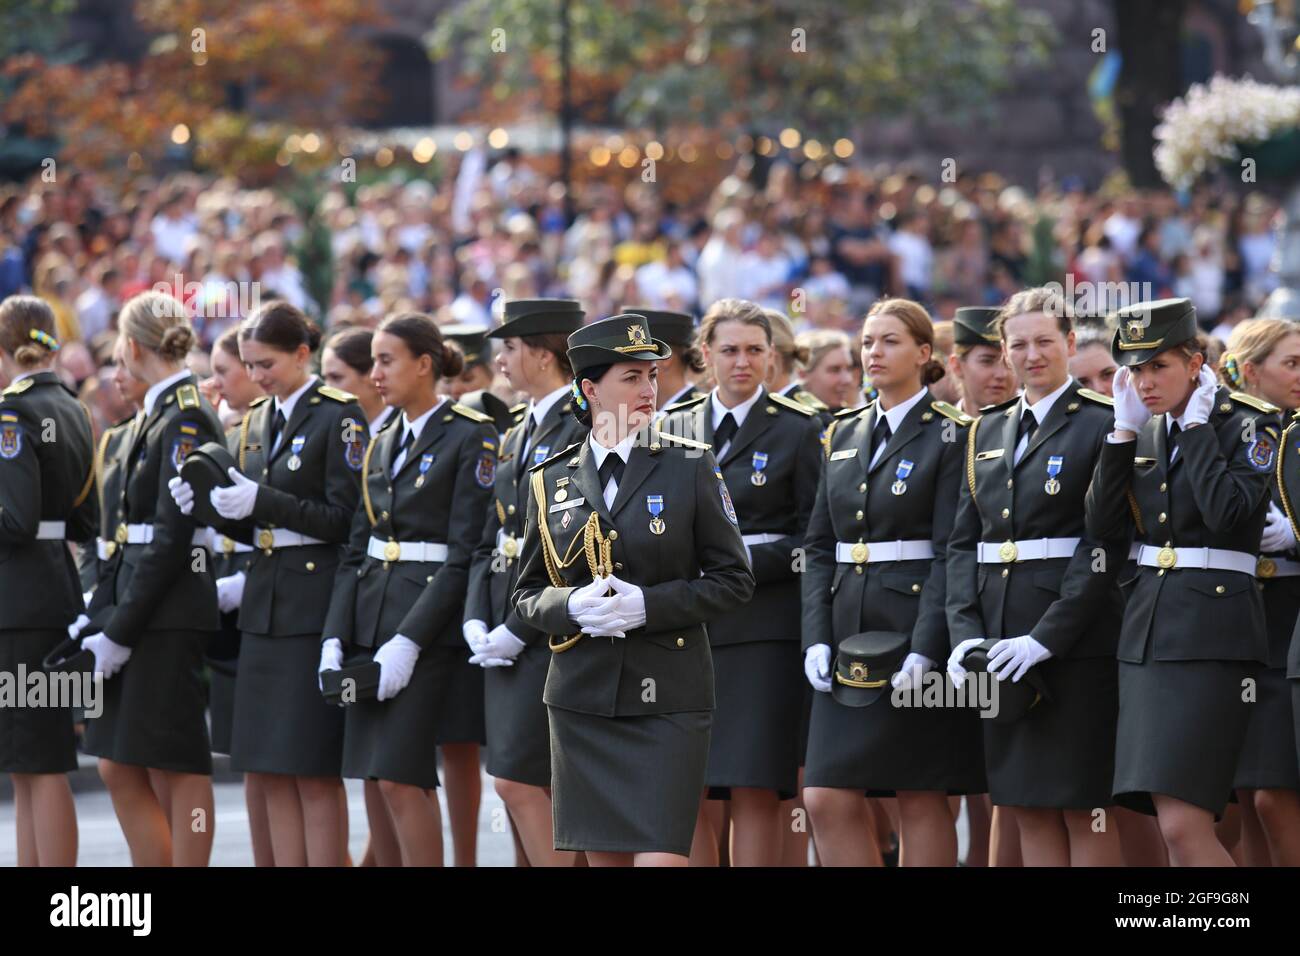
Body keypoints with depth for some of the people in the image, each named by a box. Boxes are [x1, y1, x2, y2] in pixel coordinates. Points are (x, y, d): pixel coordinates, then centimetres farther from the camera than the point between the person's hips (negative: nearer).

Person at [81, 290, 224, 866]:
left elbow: (172, 536, -18)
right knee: (119, 768, 9)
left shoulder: (186, 419, -13)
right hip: (135, 612, 10)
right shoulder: (154, 415, 16)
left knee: (178, 767, -4)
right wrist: (97, 616, 10)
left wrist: (120, 630, -17)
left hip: (169, 613, -10)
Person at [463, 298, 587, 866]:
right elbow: (490, 544, 19)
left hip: (553, 629, -9)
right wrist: (477, 620, 3)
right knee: (542, 788, 9)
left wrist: (516, 630, -17)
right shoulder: (520, 436, 18)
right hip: (506, 638, 9)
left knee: (519, 781, -12)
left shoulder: (583, 429, -12)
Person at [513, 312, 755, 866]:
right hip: (584, 695, 3)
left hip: (668, 696, -3)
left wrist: (648, 605, -14)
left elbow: (734, 581, 0)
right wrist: (570, 607, -12)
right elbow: (528, 595, 11)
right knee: (605, 859, 6)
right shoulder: (552, 481, 7)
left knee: (660, 857, -14)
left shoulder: (690, 467, 1)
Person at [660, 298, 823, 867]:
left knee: (756, 788, -7)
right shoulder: (675, 428, 13)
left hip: (763, 624, -4)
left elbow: (813, 537, 0)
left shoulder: (798, 429, 2)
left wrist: (744, 561, -12)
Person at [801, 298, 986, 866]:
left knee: (921, 799, -1)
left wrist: (926, 649, -19)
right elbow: (819, 547, 13)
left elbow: (953, 553, -11)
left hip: (919, 635, -6)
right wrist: (816, 638, 0)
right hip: (848, 638, 6)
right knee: (827, 800, -1)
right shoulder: (844, 436, 14)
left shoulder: (950, 436, -4)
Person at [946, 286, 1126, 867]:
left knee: (1084, 807, -3)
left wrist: (1046, 638, -17)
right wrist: (965, 634, -3)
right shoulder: (988, 432, 15)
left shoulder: (1099, 426, -4)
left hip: (1076, 640, -6)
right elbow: (963, 542, 12)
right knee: (1027, 809, 6)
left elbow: (1105, 546, -11)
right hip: (1000, 643, 6)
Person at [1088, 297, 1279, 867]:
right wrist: (1124, 429, 0)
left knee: (1183, 824, -16)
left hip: (1213, 632, -7)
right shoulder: (1147, 432, 13)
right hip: (1147, 628, 7)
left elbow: (1228, 513, -21)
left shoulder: (1250, 424, -5)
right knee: (1172, 827, 5)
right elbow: (1103, 526, 4)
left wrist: (1197, 423, -12)